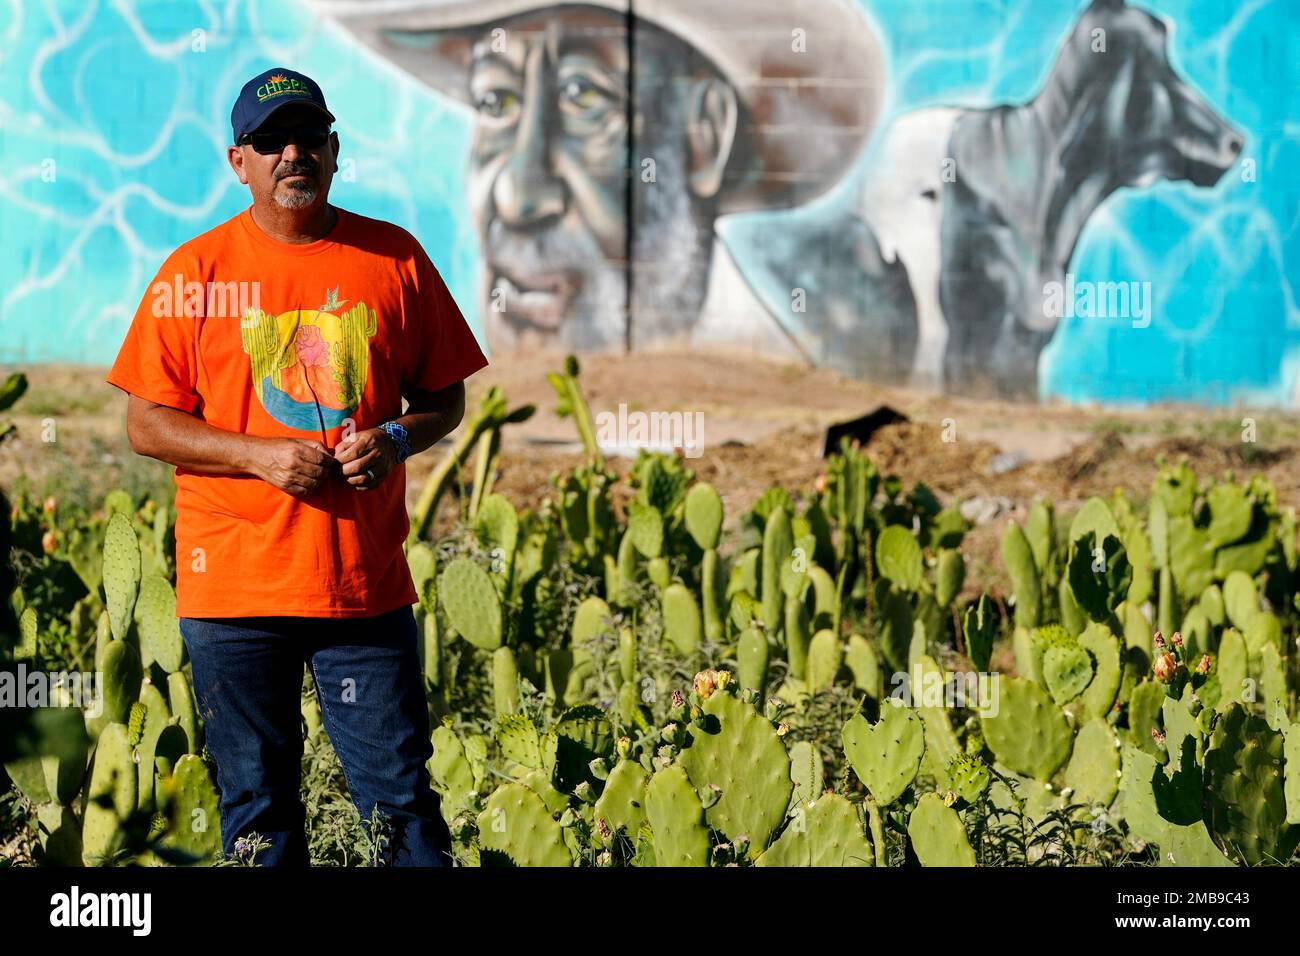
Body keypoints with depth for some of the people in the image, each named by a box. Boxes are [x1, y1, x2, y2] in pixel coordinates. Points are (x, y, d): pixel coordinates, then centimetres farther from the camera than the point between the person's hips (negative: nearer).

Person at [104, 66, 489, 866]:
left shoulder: (395, 258, 6)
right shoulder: (196, 273, 1)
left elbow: (445, 397, 13)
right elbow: (146, 425, 1)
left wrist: (396, 439, -9)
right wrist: (260, 455, -13)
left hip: (368, 582, 1)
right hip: (234, 583, 0)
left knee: (401, 797, -1)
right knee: (257, 802, 6)